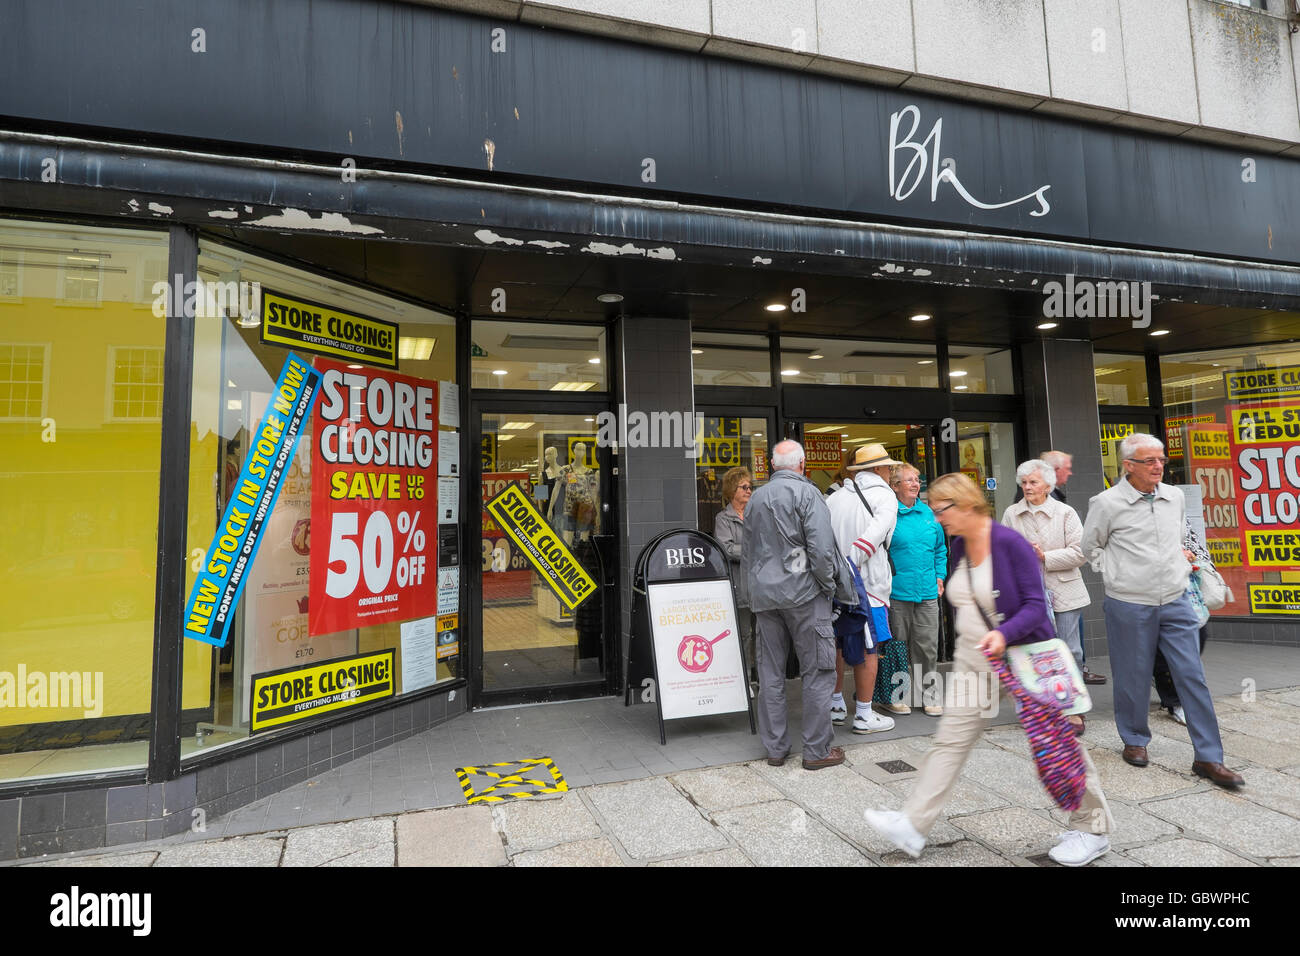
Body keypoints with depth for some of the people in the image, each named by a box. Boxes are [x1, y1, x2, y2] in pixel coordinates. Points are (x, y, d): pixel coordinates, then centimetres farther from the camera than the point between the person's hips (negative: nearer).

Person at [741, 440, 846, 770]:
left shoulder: (756, 498, 13)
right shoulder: (806, 492, -7)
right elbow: (821, 547, -15)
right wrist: (828, 583, -1)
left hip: (764, 594, 6)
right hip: (802, 593, -6)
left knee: (770, 674, 10)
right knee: (817, 672, 5)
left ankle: (775, 747, 19)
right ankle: (816, 750, 11)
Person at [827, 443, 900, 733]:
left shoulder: (835, 498, 10)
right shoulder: (885, 496, -2)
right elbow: (875, 534, -18)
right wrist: (851, 565, -19)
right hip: (867, 582, -5)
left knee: (836, 644, 16)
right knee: (868, 649, 5)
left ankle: (835, 705, 28)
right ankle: (864, 716, 12)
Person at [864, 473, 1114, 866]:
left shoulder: (1010, 543, -17)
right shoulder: (957, 548, 4)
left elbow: (1035, 605, -18)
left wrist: (1004, 634, -34)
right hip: (973, 660, 6)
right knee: (950, 741, 5)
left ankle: (1092, 829, 31)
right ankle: (912, 826, 8)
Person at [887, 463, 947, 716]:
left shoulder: (928, 513, 11)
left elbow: (940, 548, 21)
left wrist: (939, 576, 12)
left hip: (928, 591, 4)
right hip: (897, 592, -4)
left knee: (928, 646, 7)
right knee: (900, 646, 6)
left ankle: (930, 695, 19)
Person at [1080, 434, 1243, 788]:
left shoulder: (1175, 497, 6)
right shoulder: (1107, 503, -9)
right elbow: (1090, 548, 3)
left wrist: (1181, 563, 14)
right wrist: (1115, 574, -2)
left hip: (1175, 602, 4)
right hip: (1129, 606, -4)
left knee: (1192, 676, 3)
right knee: (1133, 677, 7)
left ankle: (1208, 757, 12)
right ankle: (1134, 740, 27)